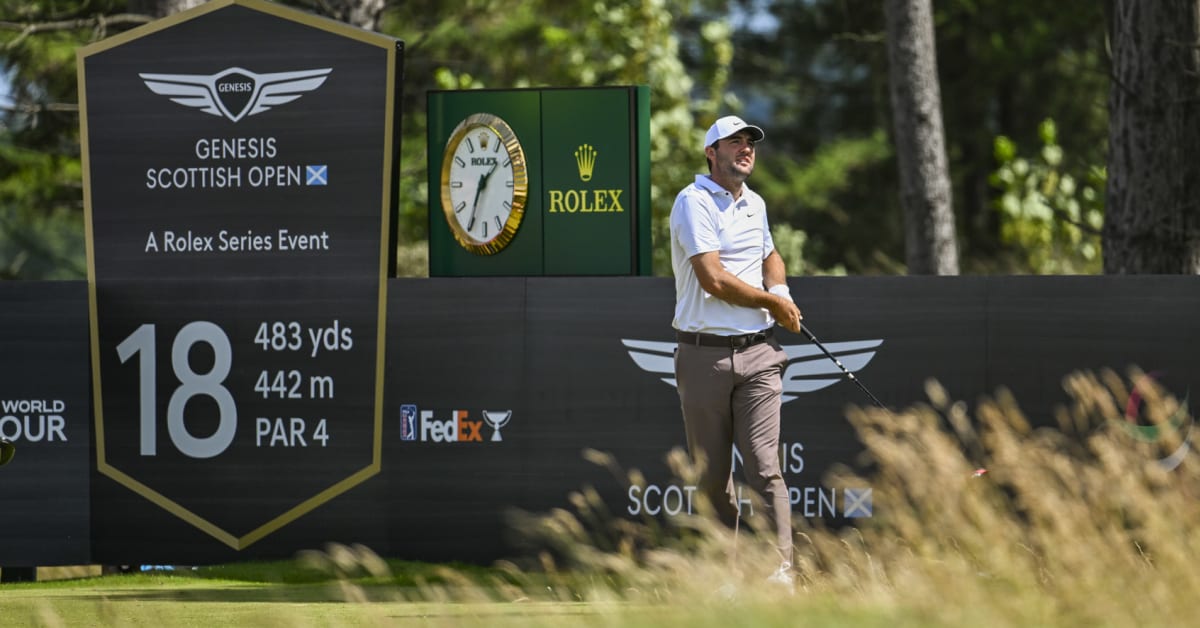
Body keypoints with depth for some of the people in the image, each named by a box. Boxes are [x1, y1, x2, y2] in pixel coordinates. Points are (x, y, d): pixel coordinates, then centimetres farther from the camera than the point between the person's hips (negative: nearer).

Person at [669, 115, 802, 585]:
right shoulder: (694, 202, -7)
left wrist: (780, 288, 12)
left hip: (757, 352, 4)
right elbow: (713, 279, -17)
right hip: (703, 356, -4)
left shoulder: (754, 204, 16)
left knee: (764, 466, -8)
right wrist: (774, 303, -5)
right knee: (711, 473, 4)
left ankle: (780, 569, -14)